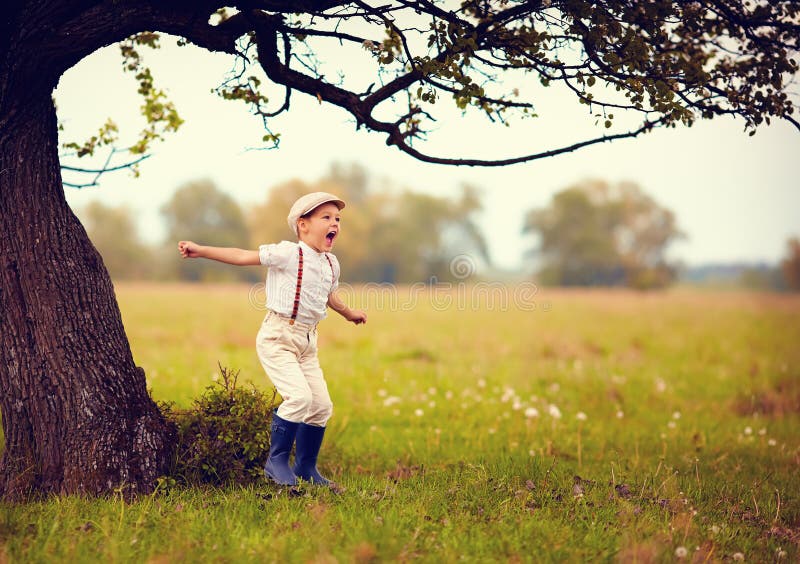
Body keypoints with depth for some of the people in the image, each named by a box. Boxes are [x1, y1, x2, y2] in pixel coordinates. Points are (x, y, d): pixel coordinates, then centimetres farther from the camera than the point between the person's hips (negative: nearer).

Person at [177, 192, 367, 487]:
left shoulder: (331, 264, 10)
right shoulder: (288, 253, -12)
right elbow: (243, 257, -12)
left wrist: (348, 313, 48)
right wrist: (201, 250, -17)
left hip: (307, 341, 7)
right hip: (277, 337, -7)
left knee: (321, 405, 5)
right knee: (299, 397, -21)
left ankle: (306, 468, 21)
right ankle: (277, 461, -4)